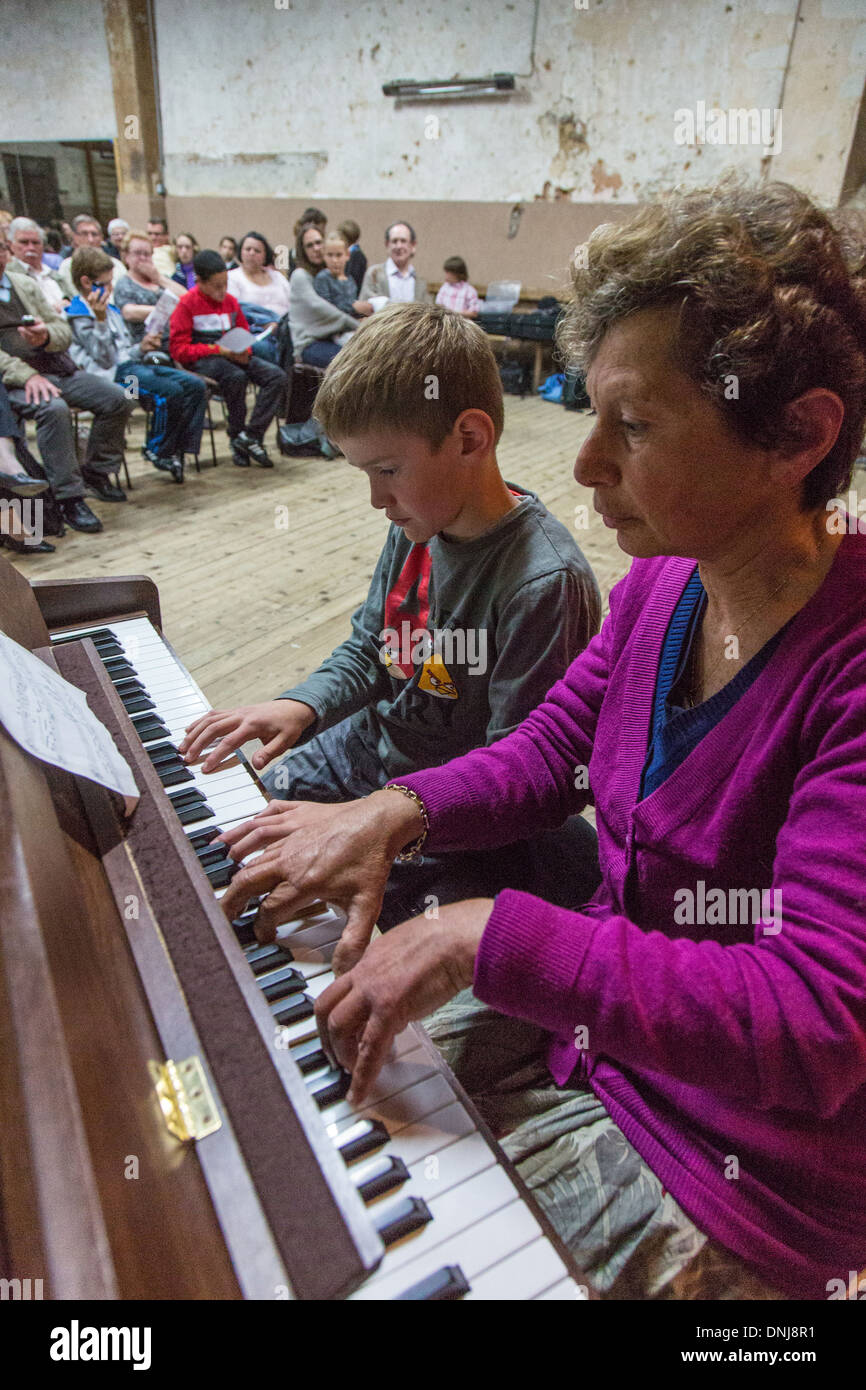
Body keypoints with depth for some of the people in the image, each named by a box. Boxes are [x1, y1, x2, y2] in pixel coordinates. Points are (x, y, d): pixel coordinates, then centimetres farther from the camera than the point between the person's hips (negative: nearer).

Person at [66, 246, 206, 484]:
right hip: (114, 373, -9)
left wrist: (142, 347, 9)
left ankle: (180, 449, -9)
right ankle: (157, 451, -12)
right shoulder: (79, 316, -5)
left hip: (134, 365, 9)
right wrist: (101, 319, -25)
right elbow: (106, 359, -18)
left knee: (195, 386, -8)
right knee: (171, 391, -30)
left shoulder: (111, 309, 23)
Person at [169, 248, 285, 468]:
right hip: (202, 359, -6)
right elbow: (179, 349, -9)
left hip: (232, 356, 6)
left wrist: (244, 351, -2)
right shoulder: (186, 304, -4)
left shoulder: (230, 301, 14)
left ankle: (251, 436, -24)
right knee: (236, 377, -39)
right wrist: (218, 350, -18)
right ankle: (237, 438, -21)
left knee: (277, 376, -18)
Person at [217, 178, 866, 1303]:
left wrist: (486, 935, -34)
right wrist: (393, 812, -14)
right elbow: (549, 750, 3)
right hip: (586, 1007, 6)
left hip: (734, 1158, -5)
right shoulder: (663, 583, -7)